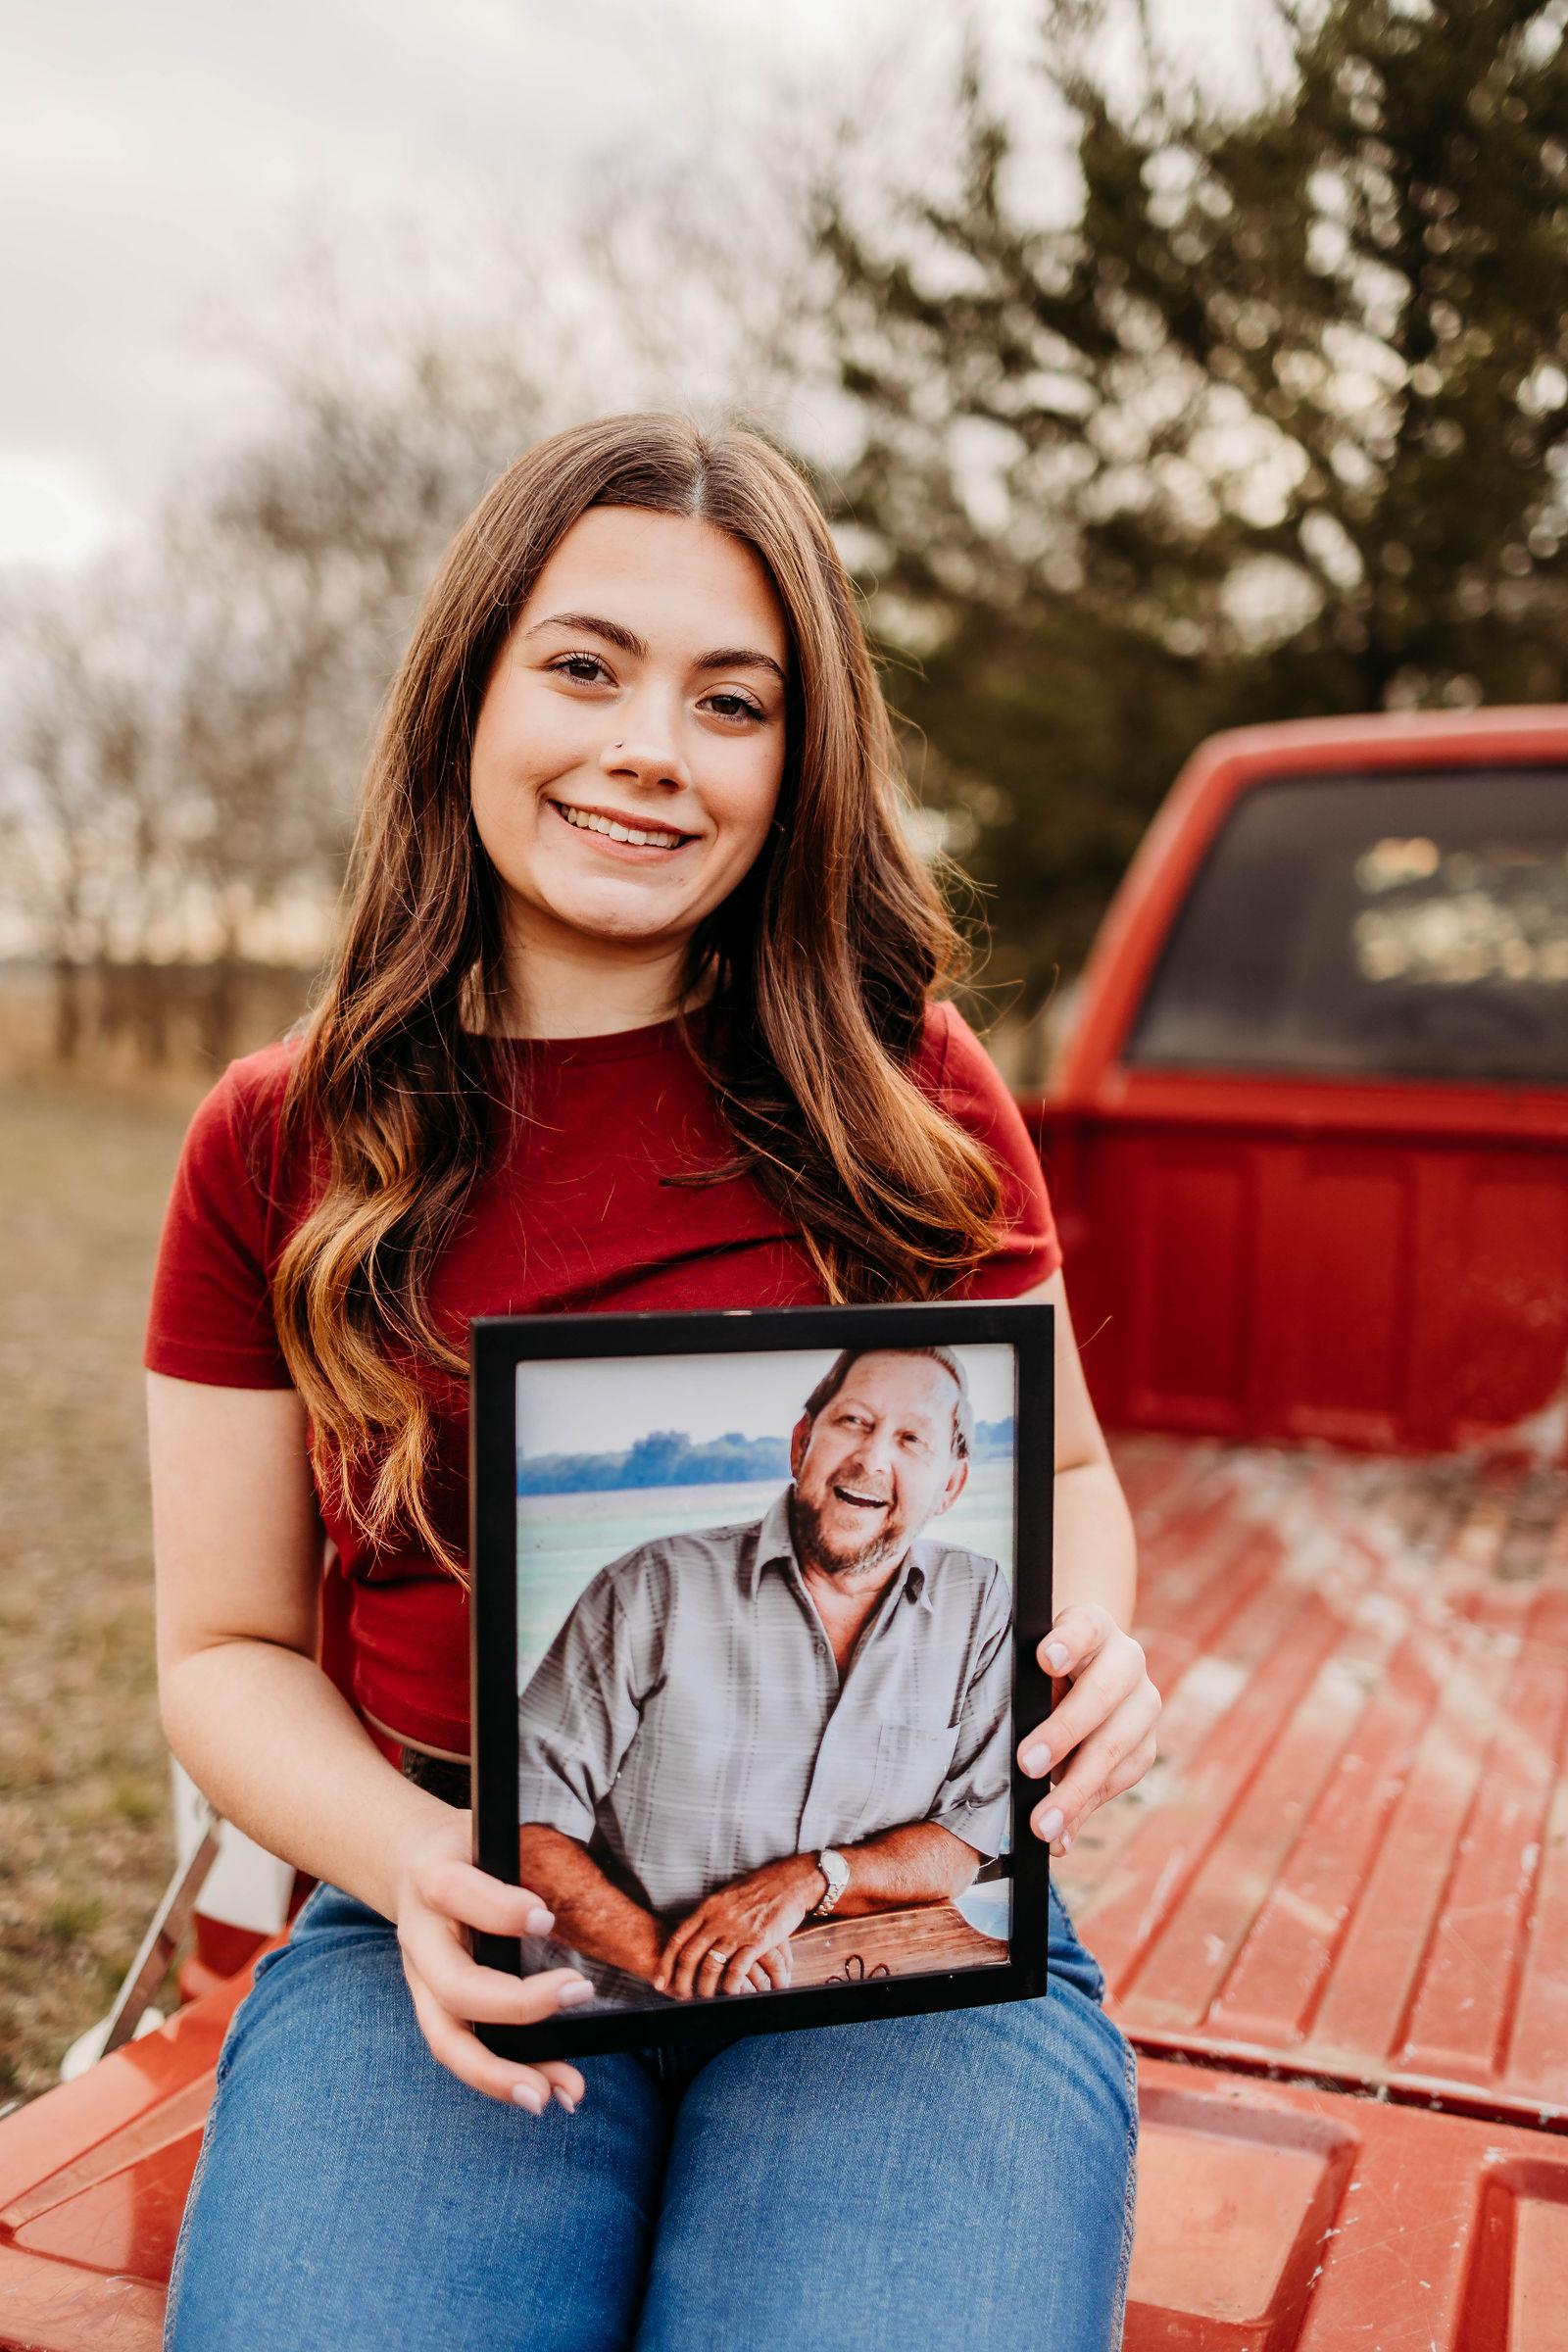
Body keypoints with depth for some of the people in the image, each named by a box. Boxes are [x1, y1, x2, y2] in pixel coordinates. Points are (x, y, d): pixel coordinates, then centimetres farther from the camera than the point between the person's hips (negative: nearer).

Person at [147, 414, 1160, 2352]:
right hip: (467, 1938, 1)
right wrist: (405, 1856, -14)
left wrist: (1087, 1647, -10)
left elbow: (1060, 1471, 13)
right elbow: (228, 1648, 6)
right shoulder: (276, 1148, 2)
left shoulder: (913, 1096, 2)